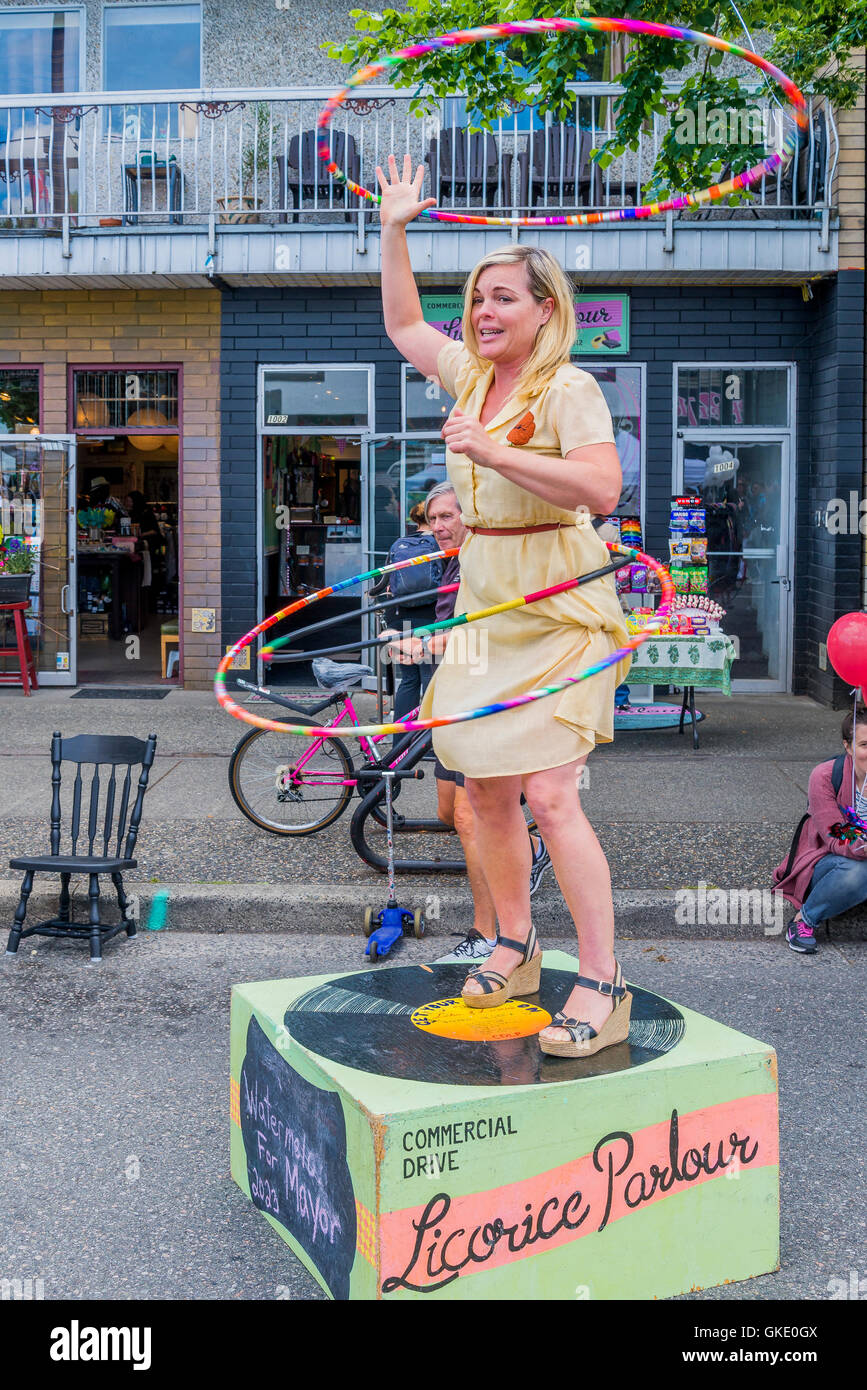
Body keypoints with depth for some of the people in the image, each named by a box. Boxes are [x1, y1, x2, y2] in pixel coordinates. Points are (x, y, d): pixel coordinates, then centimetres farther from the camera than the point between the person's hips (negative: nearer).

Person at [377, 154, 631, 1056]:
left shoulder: (568, 390, -12)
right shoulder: (471, 375, 11)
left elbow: (602, 488, -27)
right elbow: (402, 324, 28)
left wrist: (495, 453, -30)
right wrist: (395, 229, 22)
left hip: (557, 609, -8)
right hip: (484, 602, 8)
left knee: (549, 795, -14)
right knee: (486, 790, 10)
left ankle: (602, 986, -5)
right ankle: (515, 949, 27)